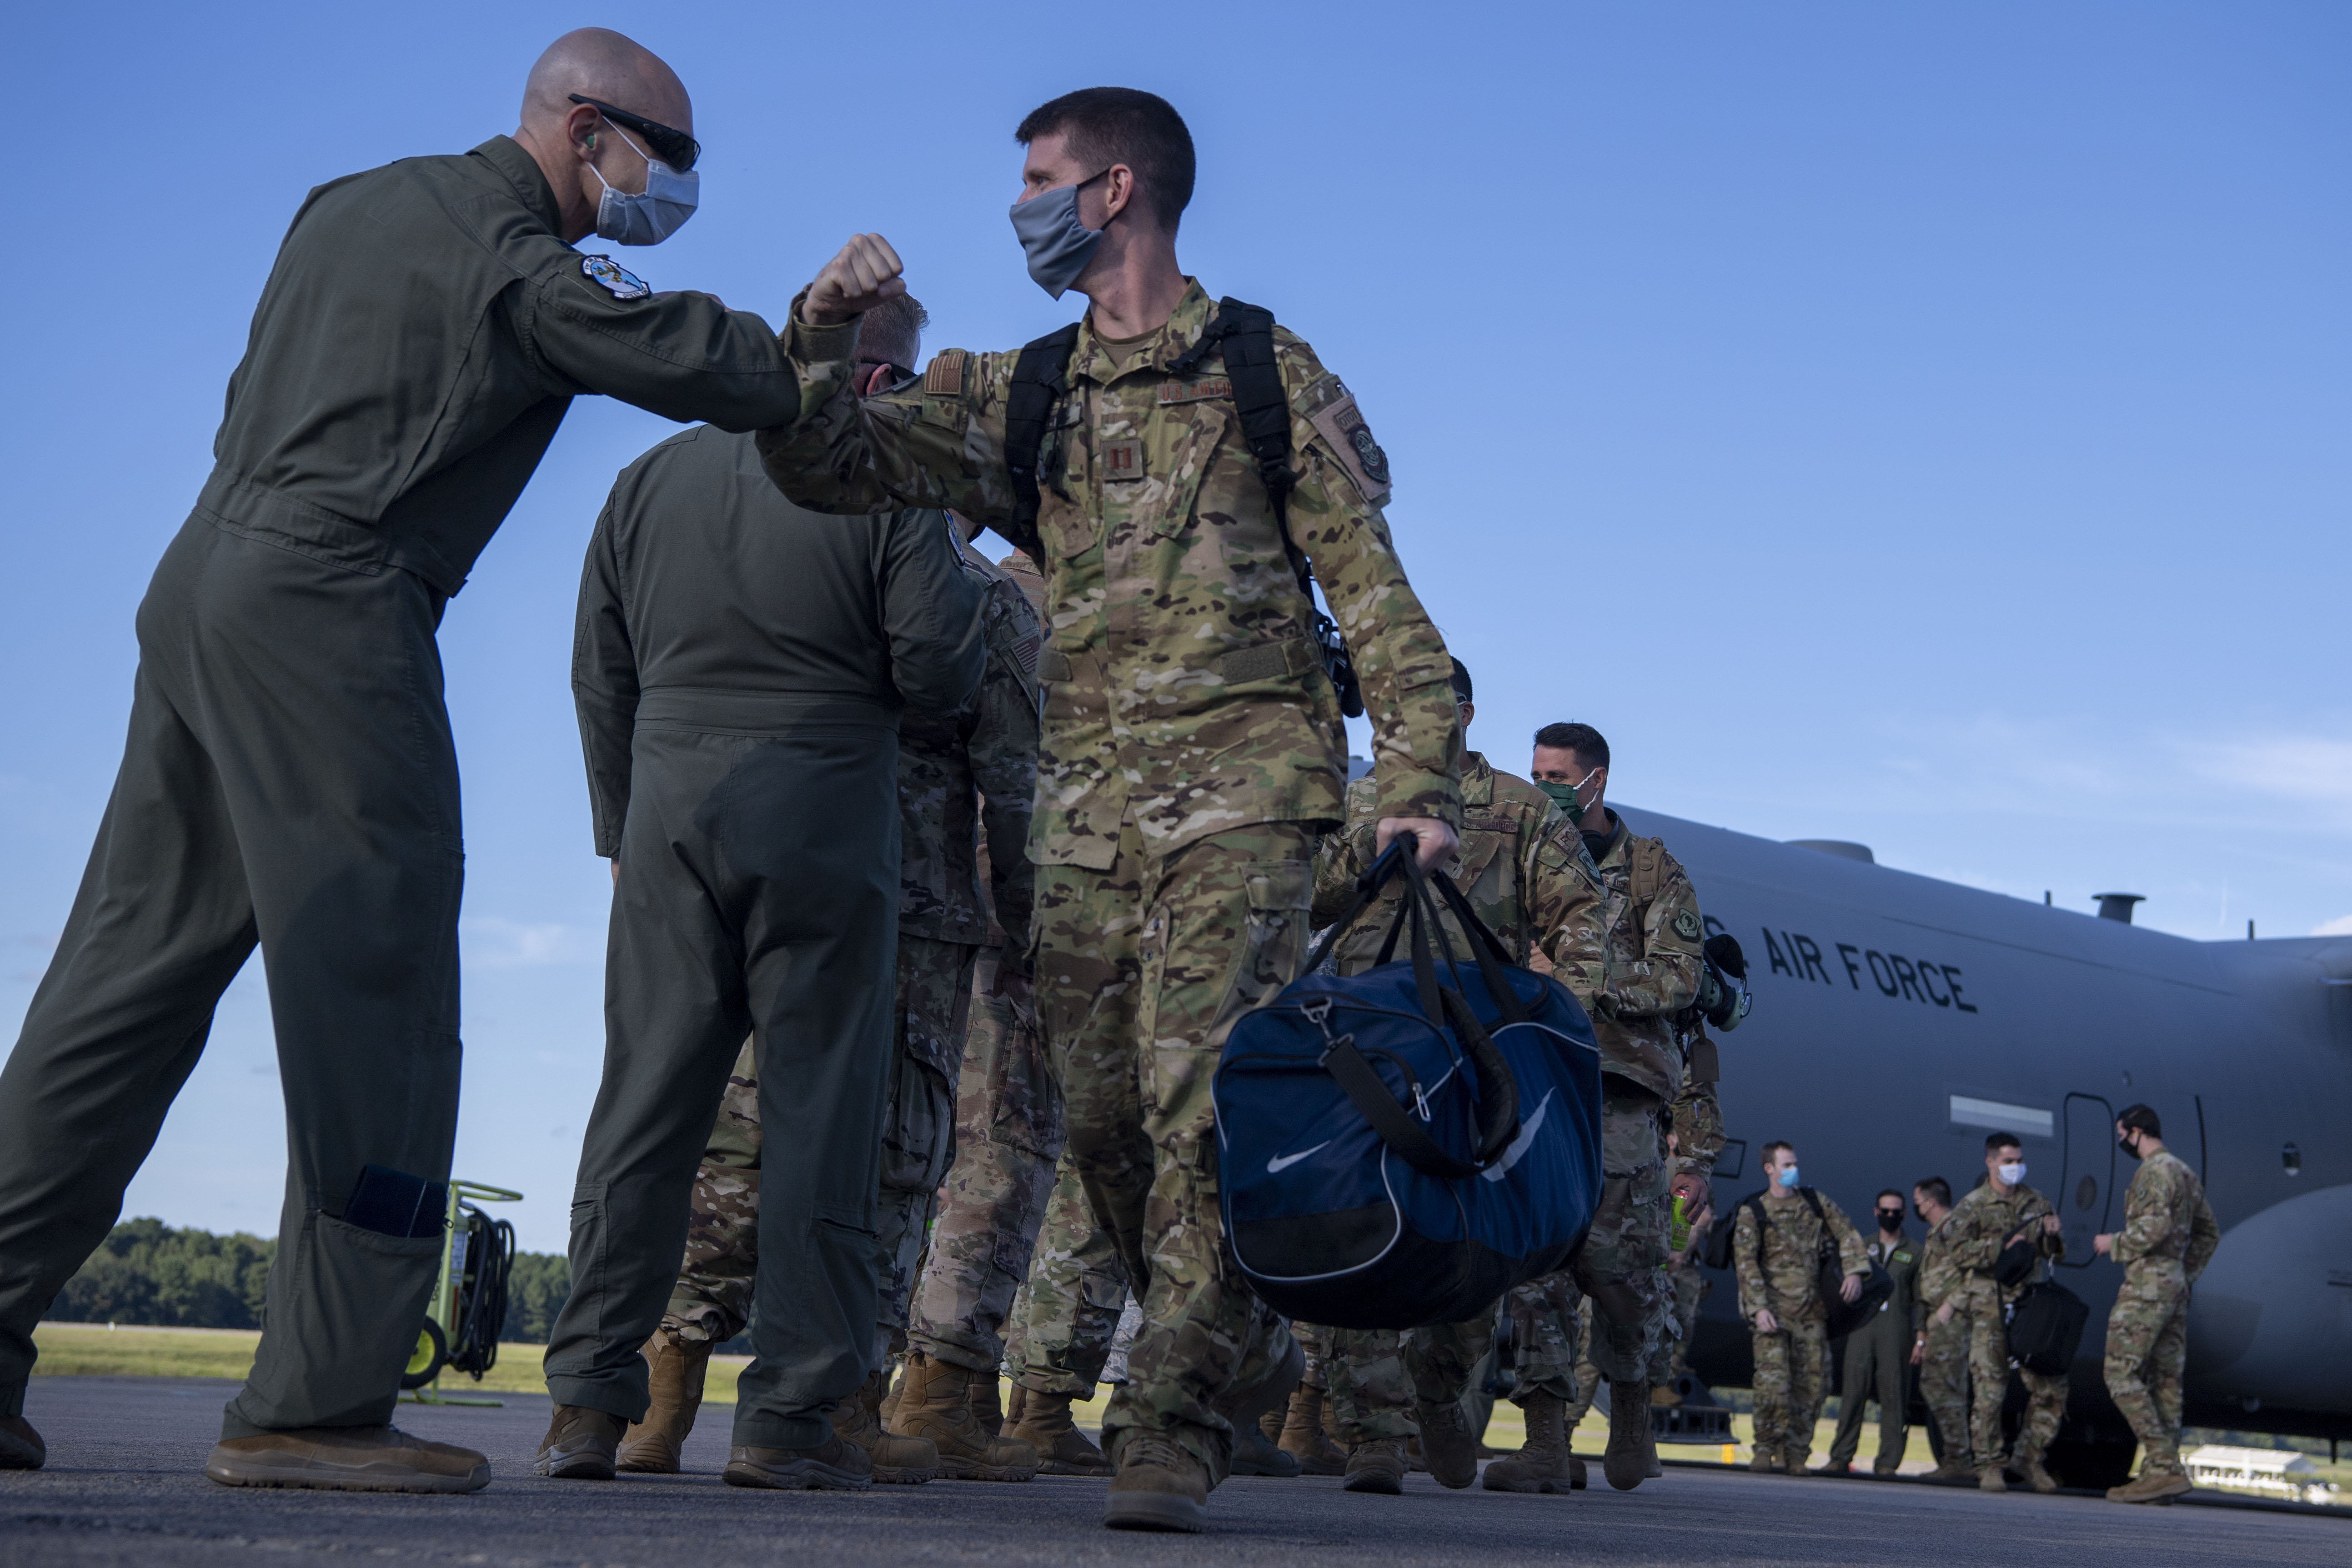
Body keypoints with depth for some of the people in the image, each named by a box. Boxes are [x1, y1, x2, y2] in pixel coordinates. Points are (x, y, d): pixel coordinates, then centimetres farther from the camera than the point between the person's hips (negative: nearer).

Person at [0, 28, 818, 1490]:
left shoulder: (352, 202, 21)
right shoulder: (515, 257, -6)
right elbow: (698, 361, -13)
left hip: (202, 579, 9)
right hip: (326, 607, -9)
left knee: (131, 972, 10)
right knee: (373, 990, -7)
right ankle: (317, 1404, -7)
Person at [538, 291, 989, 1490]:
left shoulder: (649, 480, 11)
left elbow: (601, 681, 14)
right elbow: (943, 676, -10)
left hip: (671, 819, 4)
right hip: (831, 826, -4)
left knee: (648, 1104, 7)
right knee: (826, 1118, 1)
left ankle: (593, 1399, 6)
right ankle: (795, 1412, 1)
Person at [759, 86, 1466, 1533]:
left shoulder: (1267, 371, 6)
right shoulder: (1015, 397, 17)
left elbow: (1373, 588, 3)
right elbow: (824, 465, 12)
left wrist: (1420, 777, -8)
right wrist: (825, 331, -7)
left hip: (1241, 788, -5)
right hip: (1086, 803, 5)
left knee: (1199, 1102, -15)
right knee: (1105, 1116, 7)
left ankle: (1173, 1428, -12)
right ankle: (1242, 1342, 28)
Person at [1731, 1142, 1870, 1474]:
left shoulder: (1814, 1202, 11)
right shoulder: (1752, 1213, 0)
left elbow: (1846, 1232, 15)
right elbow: (1745, 1263, -6)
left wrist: (1855, 1271, -3)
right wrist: (1758, 1308, -17)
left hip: (1812, 1311, 4)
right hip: (1774, 1309, -4)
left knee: (1810, 1385, 1)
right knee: (1773, 1382, -16)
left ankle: (1795, 1455, 8)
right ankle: (1766, 1449, -5)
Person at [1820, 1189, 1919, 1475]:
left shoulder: (1914, 1252, 13)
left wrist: (1920, 1338, 0)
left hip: (1896, 1328, -1)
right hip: (1862, 1326, 1)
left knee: (1893, 1394, -4)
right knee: (1853, 1390, -8)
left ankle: (1887, 1462, 0)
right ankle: (1841, 1457, -6)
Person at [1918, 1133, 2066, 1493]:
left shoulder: (2037, 1204, 16)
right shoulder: (1972, 1207, 2)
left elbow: (2058, 1257, 18)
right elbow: (1957, 1251, -9)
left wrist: (2052, 1237, -3)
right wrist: (2002, 1248, -16)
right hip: (1987, 1306, -4)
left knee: (2051, 1386, 0)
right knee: (1989, 1389, -7)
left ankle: (2028, 1455, 14)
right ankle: (1988, 1466, 1)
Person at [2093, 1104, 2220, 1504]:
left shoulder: (2155, 1170, -10)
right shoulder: (2186, 1172, 20)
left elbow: (2155, 1226, -23)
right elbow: (2208, 1234, 25)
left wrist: (2115, 1243, -9)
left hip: (2147, 1283, -10)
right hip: (2176, 1285, 10)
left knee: (2122, 1375, -11)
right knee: (2165, 1380, 6)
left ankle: (2165, 1465, -18)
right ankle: (2160, 1472, 4)